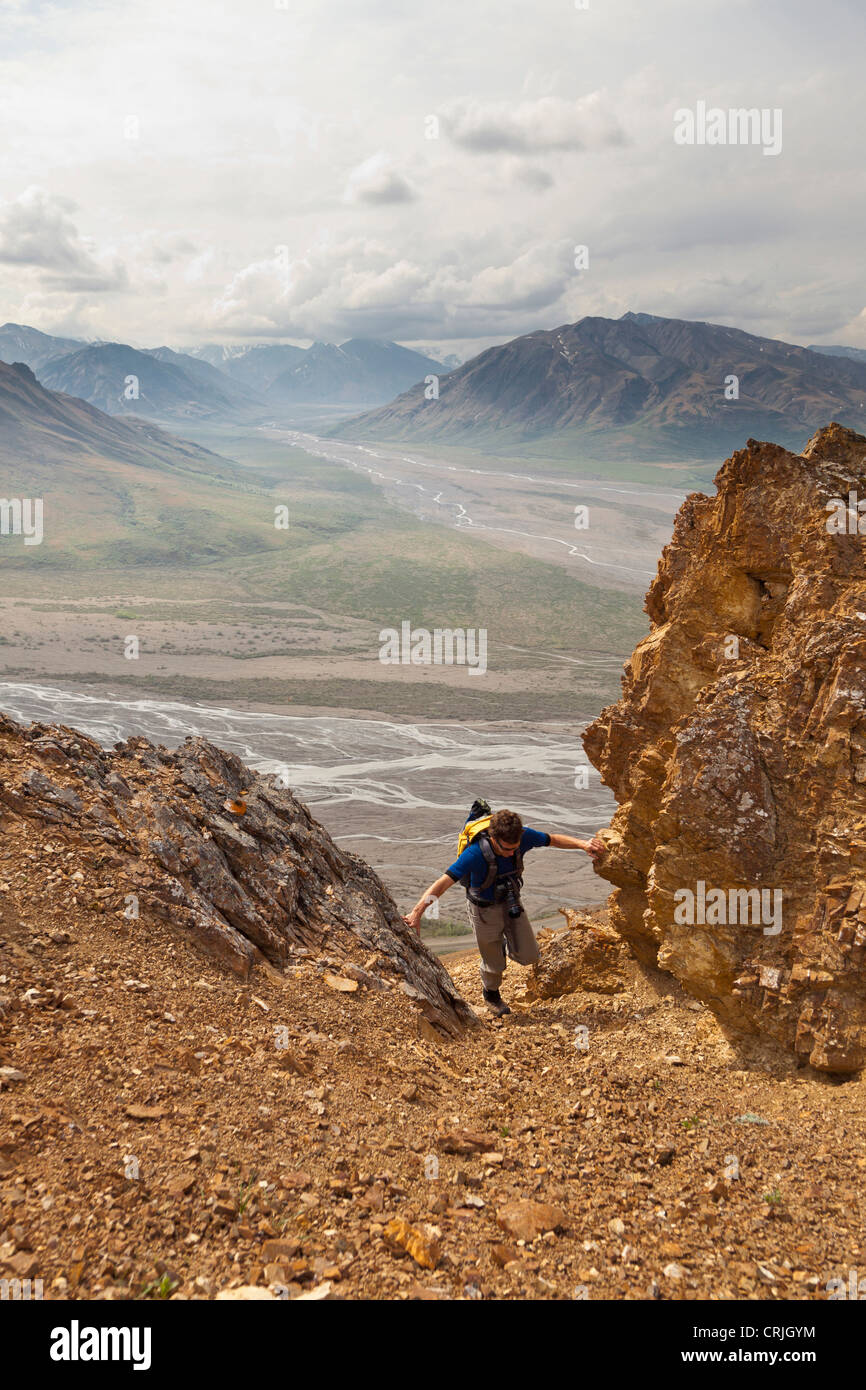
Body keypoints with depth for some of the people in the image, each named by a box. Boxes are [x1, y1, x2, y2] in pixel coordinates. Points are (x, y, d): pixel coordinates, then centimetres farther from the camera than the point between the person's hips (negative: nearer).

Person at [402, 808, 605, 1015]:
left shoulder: (523, 836, -26)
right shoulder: (475, 853, -40)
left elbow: (555, 840, -8)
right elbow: (443, 883, -44)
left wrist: (583, 844, -23)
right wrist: (417, 912, -54)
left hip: (510, 901, 4)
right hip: (484, 908, -4)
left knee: (528, 955, 4)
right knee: (494, 962, 12)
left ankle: (502, 943, 38)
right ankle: (491, 996, 46)